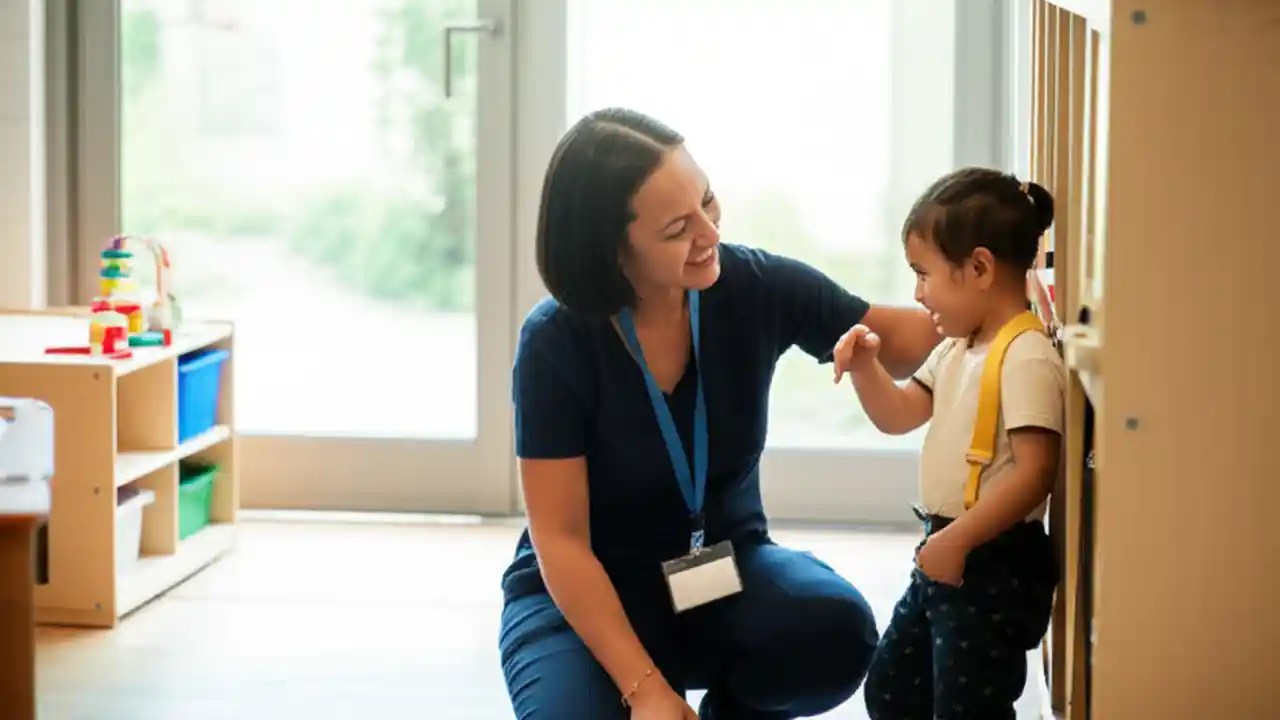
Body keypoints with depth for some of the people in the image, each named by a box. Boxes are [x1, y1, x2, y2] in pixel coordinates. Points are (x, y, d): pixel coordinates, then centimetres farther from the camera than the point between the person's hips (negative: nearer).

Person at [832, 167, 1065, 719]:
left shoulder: (1027, 359, -20)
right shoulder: (958, 349, 10)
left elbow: (1034, 473, -25)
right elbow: (897, 416, 19)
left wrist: (956, 540, -24)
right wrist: (865, 364, 1)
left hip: (994, 566, -10)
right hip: (946, 554, 10)